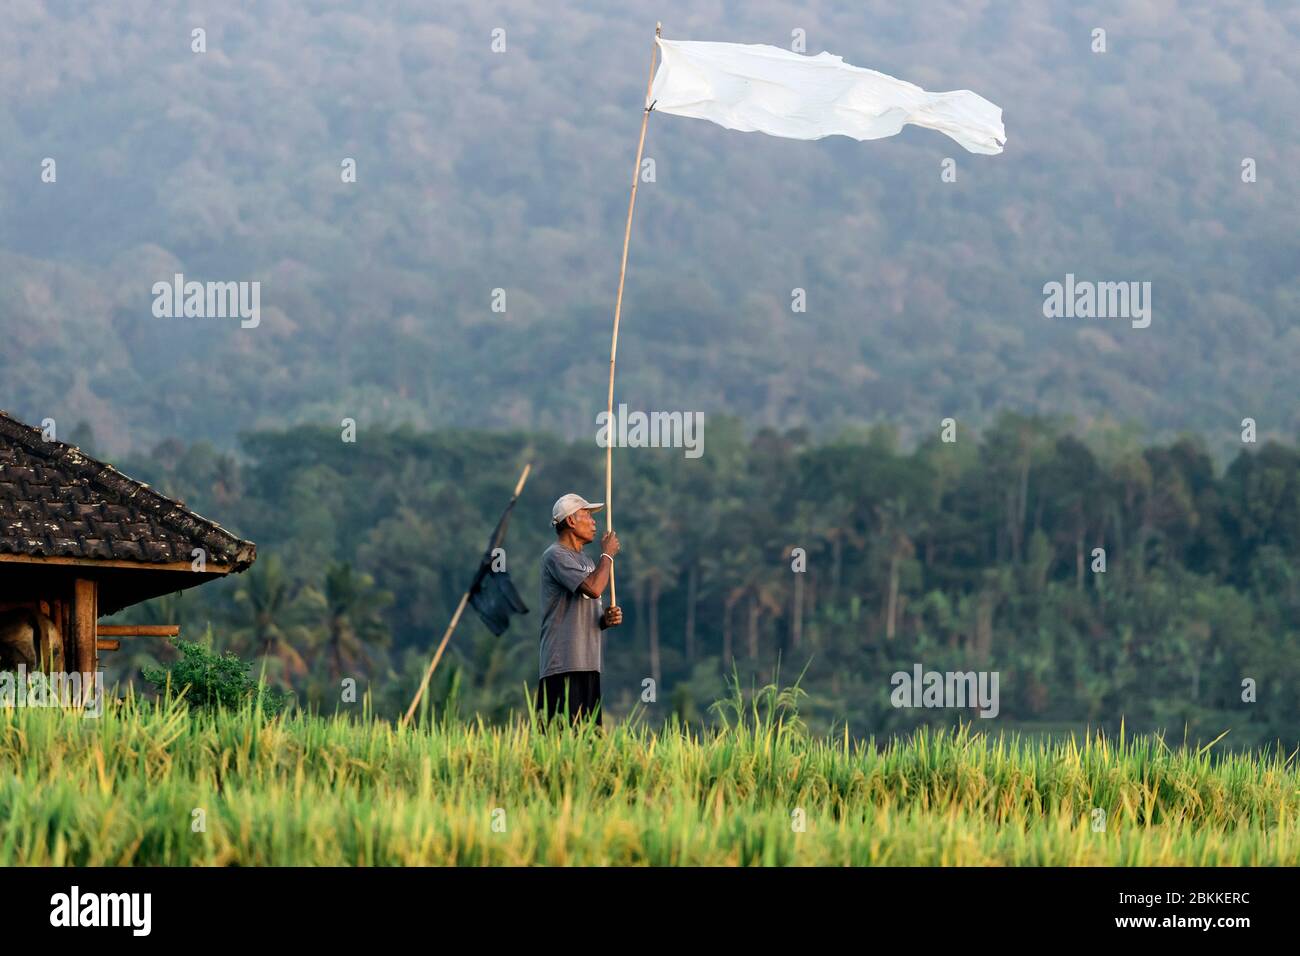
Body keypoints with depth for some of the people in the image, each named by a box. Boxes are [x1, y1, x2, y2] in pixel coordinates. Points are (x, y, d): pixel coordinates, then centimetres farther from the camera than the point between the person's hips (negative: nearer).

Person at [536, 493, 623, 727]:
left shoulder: (587, 562, 24)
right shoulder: (556, 556, -5)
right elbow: (593, 588, -20)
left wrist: (607, 619, 5)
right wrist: (608, 555, -4)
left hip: (588, 664, 9)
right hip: (563, 666, -9)